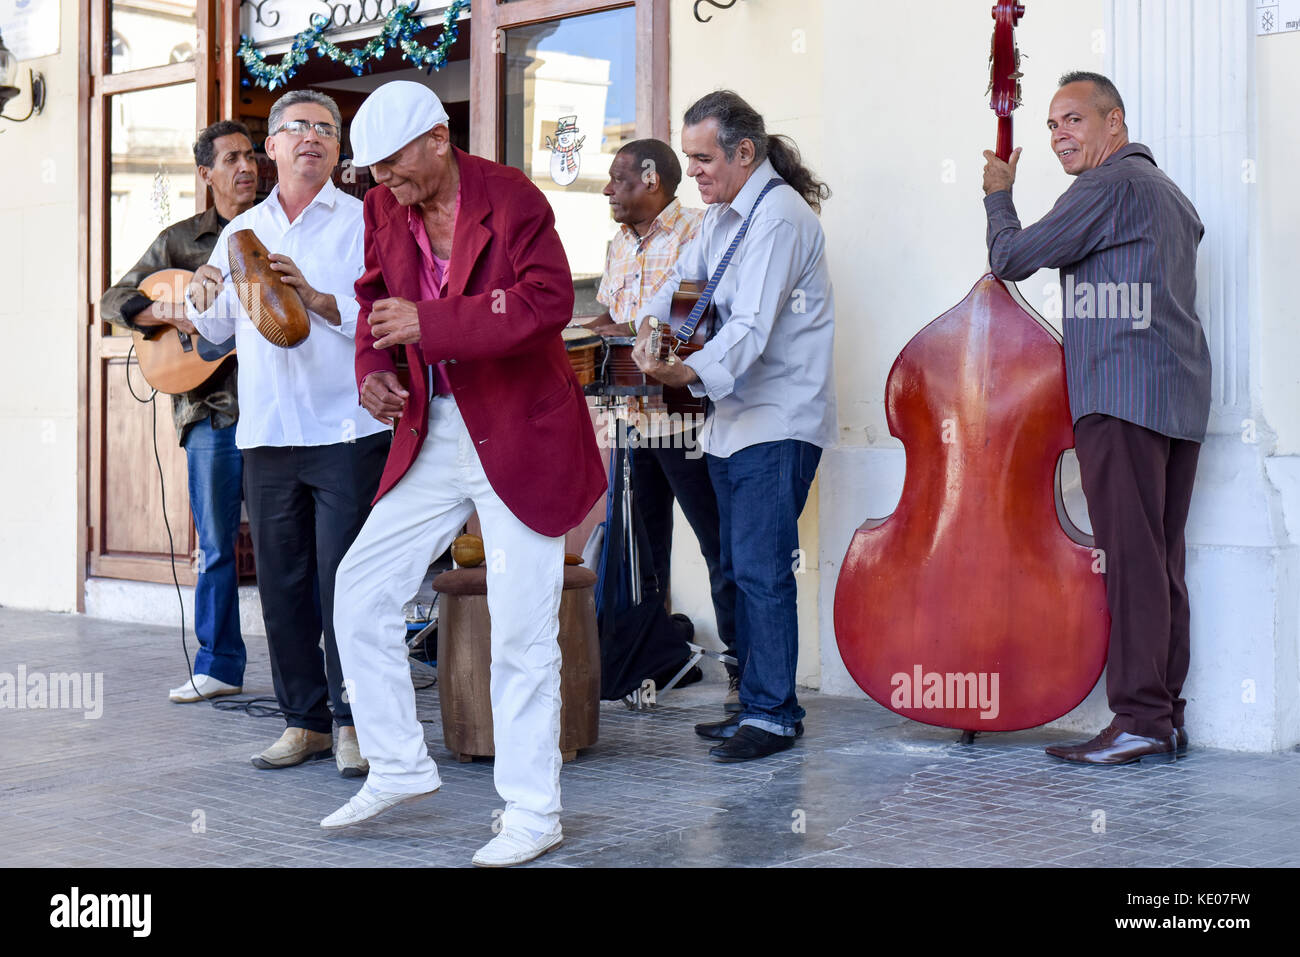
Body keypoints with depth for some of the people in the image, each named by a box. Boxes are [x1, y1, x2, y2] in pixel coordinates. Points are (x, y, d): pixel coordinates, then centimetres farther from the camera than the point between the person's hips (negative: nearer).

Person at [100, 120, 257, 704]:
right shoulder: (181, 240, 11)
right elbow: (115, 300, 9)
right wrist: (173, 313, -7)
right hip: (212, 408, 1)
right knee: (216, 544, 6)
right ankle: (219, 666, 15)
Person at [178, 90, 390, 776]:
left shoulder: (363, 223, 2)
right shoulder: (241, 231, 17)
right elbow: (217, 328, 20)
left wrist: (317, 299, -21)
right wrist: (206, 297, -1)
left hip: (346, 431, -4)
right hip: (267, 435, 5)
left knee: (342, 581, -6)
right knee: (281, 580, 7)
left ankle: (354, 720, 6)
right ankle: (304, 720, 18)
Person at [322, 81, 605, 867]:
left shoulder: (511, 199, -13)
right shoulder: (384, 210, 6)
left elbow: (550, 300, -24)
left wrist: (428, 323, -27)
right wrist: (373, 369, -1)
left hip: (519, 437, -7)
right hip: (433, 436, 7)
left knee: (521, 627, -3)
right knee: (361, 588, 5)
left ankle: (534, 813, 9)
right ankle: (399, 768, 21)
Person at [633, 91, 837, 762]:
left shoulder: (779, 216, -16)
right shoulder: (722, 214, 16)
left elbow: (752, 326, -26)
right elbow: (686, 279, 26)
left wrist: (692, 372, -40)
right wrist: (651, 326, 6)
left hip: (778, 423, -10)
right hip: (733, 420, 10)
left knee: (761, 568, -11)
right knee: (741, 568, 12)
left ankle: (773, 714, -5)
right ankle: (757, 705, 20)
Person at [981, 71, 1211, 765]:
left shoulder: (1110, 185, -7)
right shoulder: (1169, 193, 24)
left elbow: (1011, 257, -6)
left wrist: (997, 195, 13)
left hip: (1121, 399, -10)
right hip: (1181, 398, 10)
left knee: (1131, 559, -10)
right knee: (1163, 564, 9)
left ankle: (1139, 720, -11)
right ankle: (1166, 719, 11)